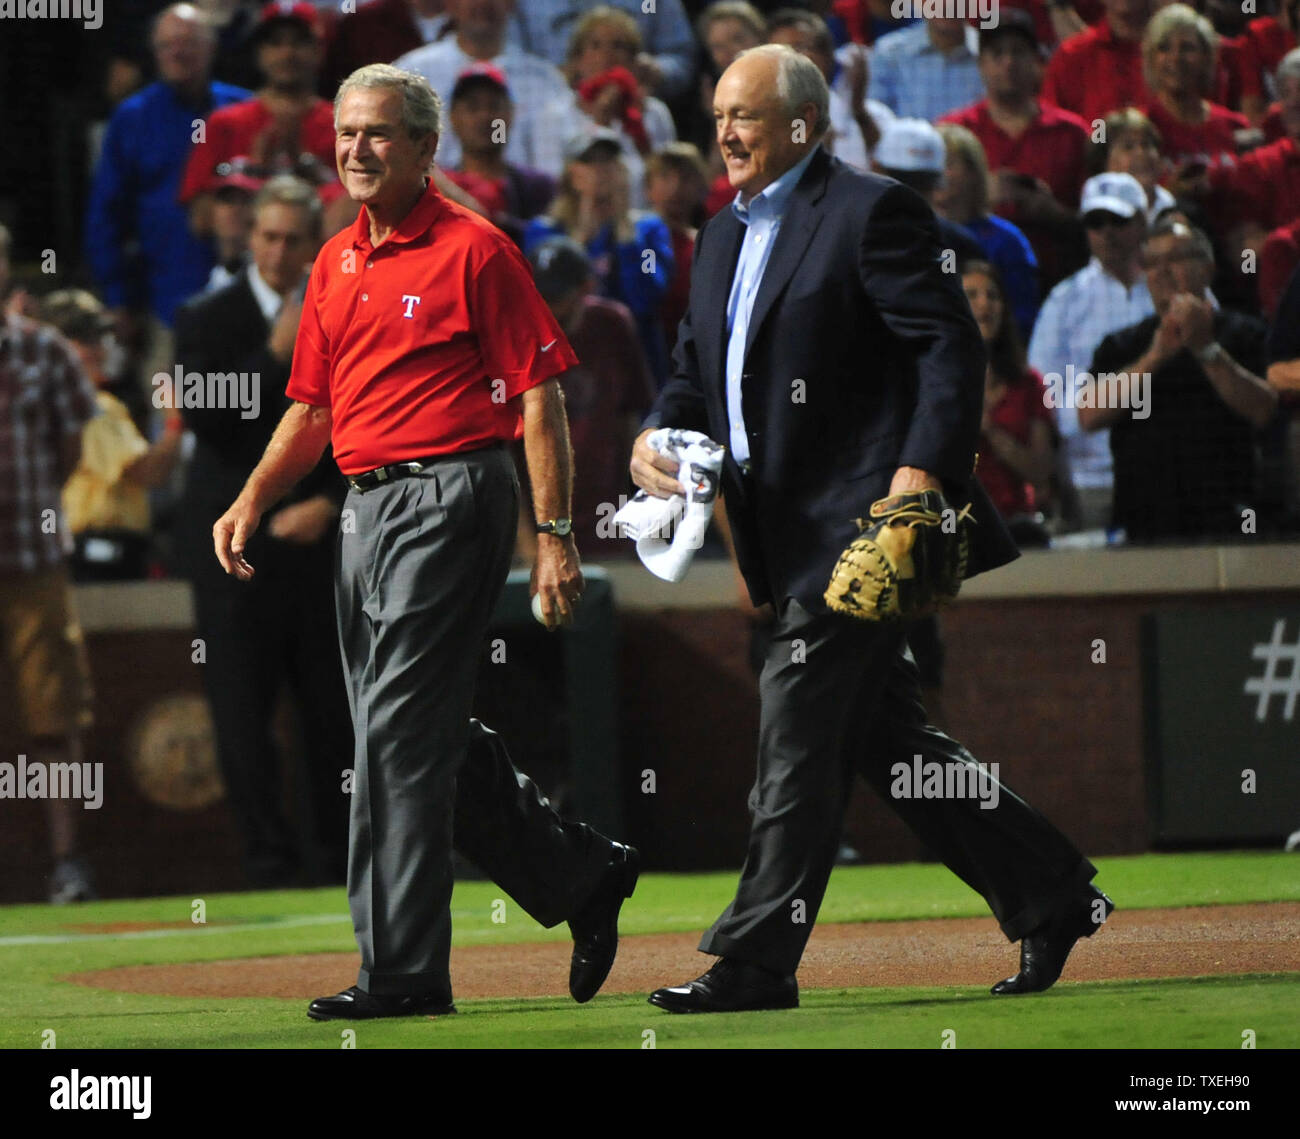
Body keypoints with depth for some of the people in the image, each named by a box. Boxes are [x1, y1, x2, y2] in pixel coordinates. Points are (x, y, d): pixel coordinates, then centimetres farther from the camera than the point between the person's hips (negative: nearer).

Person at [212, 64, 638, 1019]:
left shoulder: (474, 250, -6)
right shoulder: (336, 265, 16)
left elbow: (539, 397, -8)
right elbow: (313, 405, 23)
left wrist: (555, 536, -14)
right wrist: (253, 501, 8)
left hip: (450, 499, -8)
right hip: (366, 506, 8)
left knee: (401, 727, -11)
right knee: (427, 736, 11)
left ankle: (402, 969, -8)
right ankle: (583, 877, 26)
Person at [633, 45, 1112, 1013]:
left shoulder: (871, 211, -7)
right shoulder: (723, 239, 20)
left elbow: (951, 347, -13)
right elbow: (698, 373, 24)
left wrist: (925, 468, -25)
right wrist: (656, 436, 2)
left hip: (860, 523, -9)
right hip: (792, 535, 9)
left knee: (798, 733, -10)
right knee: (882, 734, 10)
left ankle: (757, 961, -9)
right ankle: (1049, 893, 20)